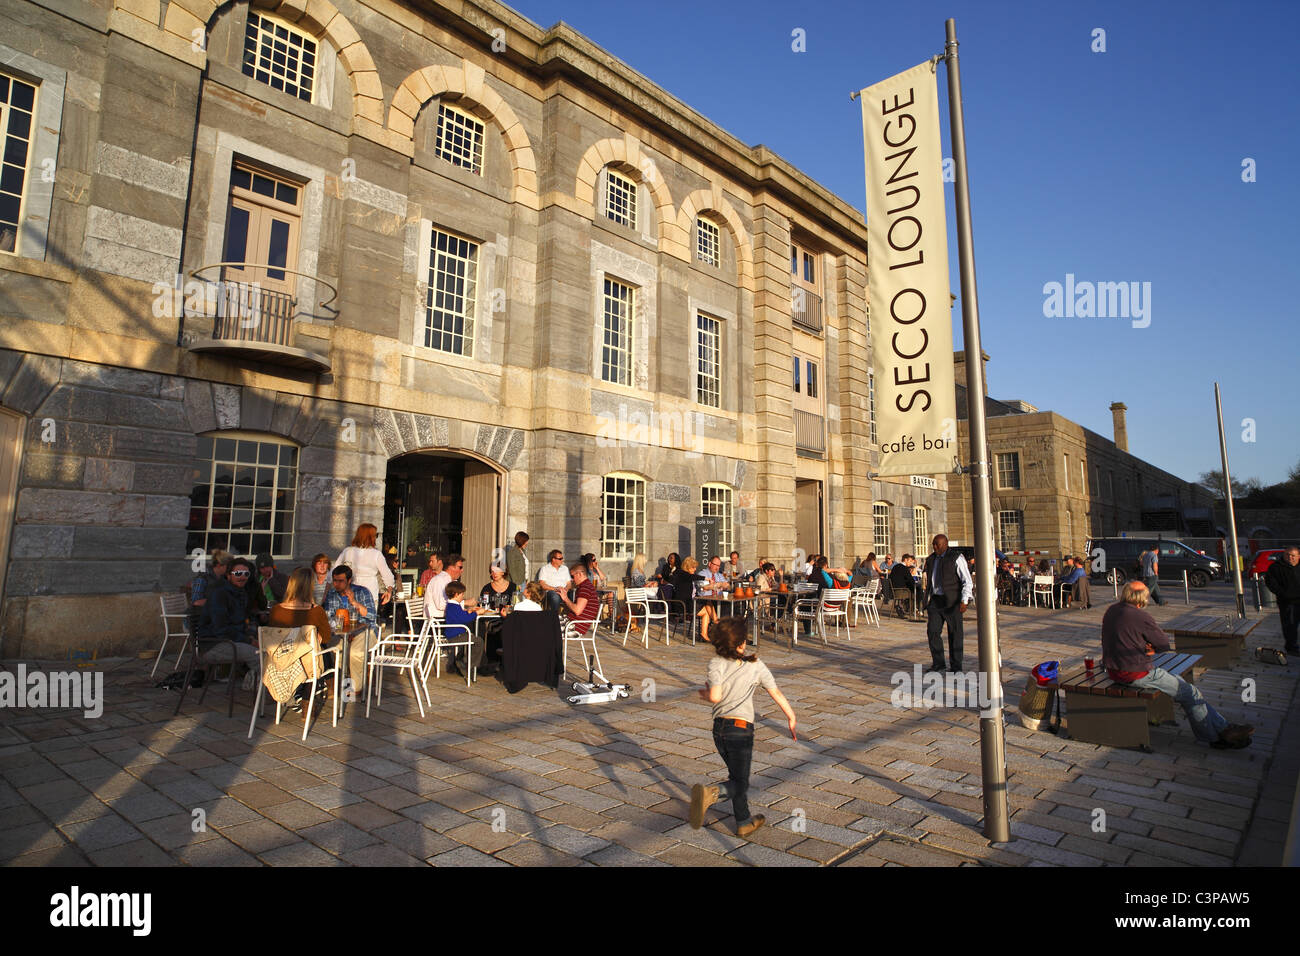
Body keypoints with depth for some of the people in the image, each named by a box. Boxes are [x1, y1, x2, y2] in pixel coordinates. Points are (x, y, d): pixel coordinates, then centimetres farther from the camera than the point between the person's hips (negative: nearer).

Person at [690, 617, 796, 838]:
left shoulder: (716, 663, -3)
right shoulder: (755, 665, 0)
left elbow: (715, 696, -15)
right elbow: (776, 693, 5)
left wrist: (705, 693, 7)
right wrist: (791, 717, 16)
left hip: (719, 727, 3)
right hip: (741, 727, -3)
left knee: (737, 776, 21)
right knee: (740, 782, 1)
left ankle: (744, 822, 30)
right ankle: (711, 793, -27)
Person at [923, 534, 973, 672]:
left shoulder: (956, 558, -7)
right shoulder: (931, 559, 12)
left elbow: (967, 581, -10)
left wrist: (964, 601, -20)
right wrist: (928, 600, 18)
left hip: (952, 601, -5)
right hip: (935, 601, 5)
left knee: (955, 634, 2)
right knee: (932, 631, 0)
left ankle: (956, 667, 12)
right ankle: (938, 663, 13)